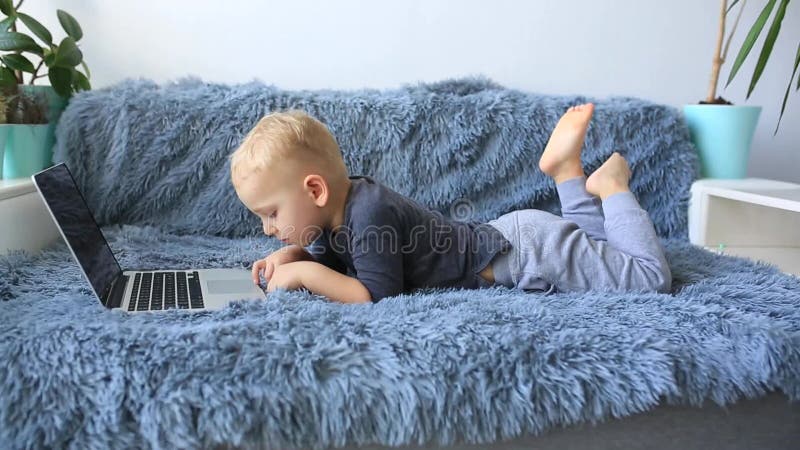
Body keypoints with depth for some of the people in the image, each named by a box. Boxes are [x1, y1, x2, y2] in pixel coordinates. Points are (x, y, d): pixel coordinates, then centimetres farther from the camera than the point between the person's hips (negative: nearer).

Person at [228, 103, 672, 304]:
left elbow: (377, 294, -30)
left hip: (529, 249, -9)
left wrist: (303, 273, -25)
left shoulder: (369, 212, -30)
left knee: (652, 279, -2)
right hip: (504, 235, 9)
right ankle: (567, 172, 26)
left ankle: (610, 186, 11)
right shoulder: (339, 205, -2)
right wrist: (291, 254, -5)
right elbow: (327, 257, 15)